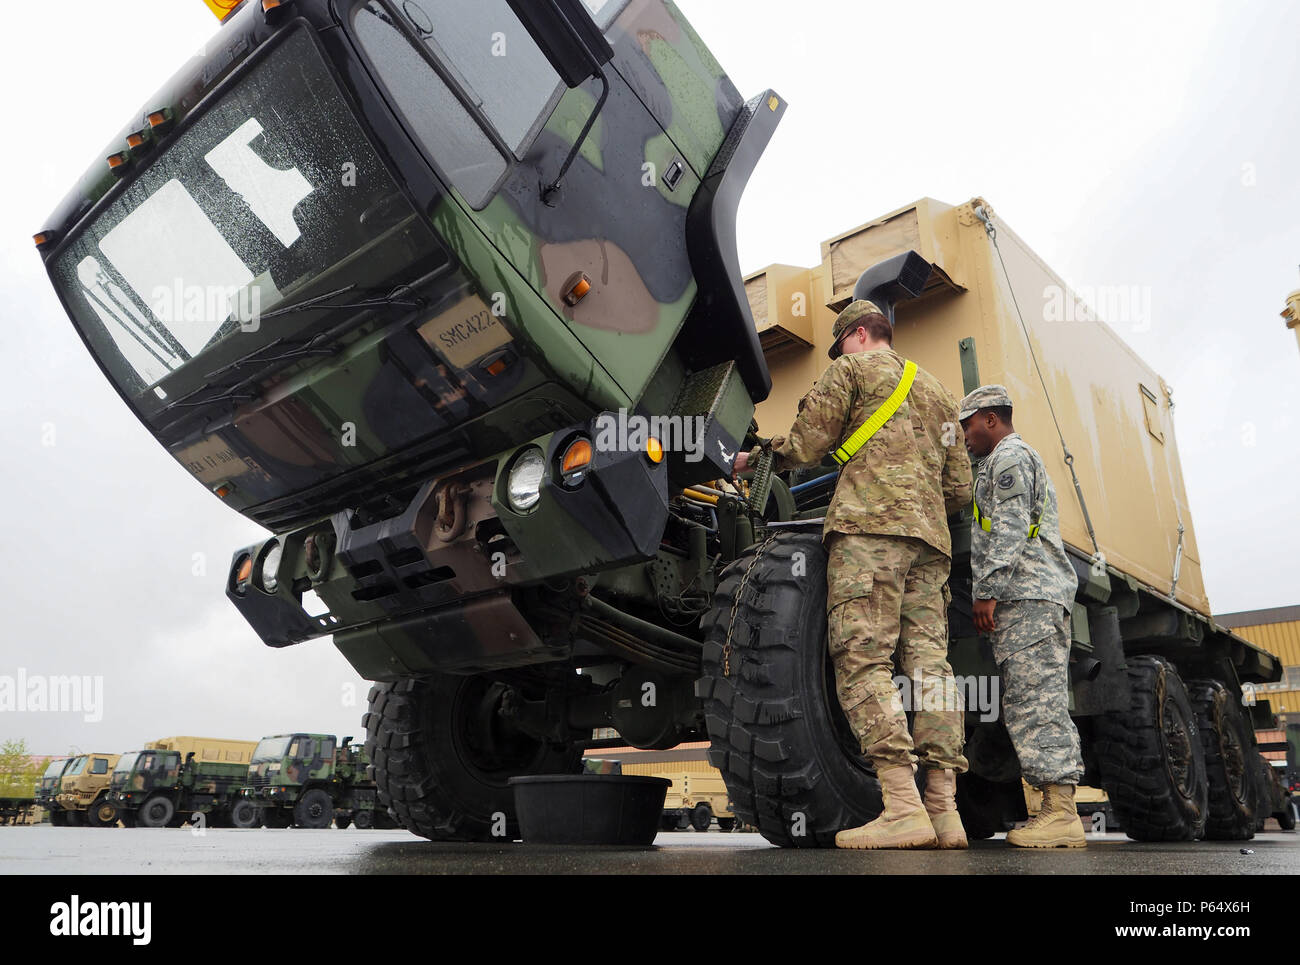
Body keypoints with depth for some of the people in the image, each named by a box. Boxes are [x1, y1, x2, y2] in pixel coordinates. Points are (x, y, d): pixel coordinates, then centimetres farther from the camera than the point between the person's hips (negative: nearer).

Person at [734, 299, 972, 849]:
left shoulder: (855, 368, 11)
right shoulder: (936, 392, 32)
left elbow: (804, 447, 4)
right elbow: (960, 488, 26)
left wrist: (754, 458, 21)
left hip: (869, 522, -7)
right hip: (930, 536, 8)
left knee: (862, 659, -13)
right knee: (929, 662, 0)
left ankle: (902, 806, -22)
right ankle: (944, 809, -6)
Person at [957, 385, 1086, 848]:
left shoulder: (1009, 457, -1)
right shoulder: (1011, 460, 31)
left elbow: (1009, 532, -14)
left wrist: (987, 591, -17)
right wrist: (992, 592, 27)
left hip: (1028, 596, -11)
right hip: (1031, 599, 11)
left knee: (1037, 699, -14)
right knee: (1028, 703, 6)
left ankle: (1061, 814, -16)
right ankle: (1055, 810, 5)